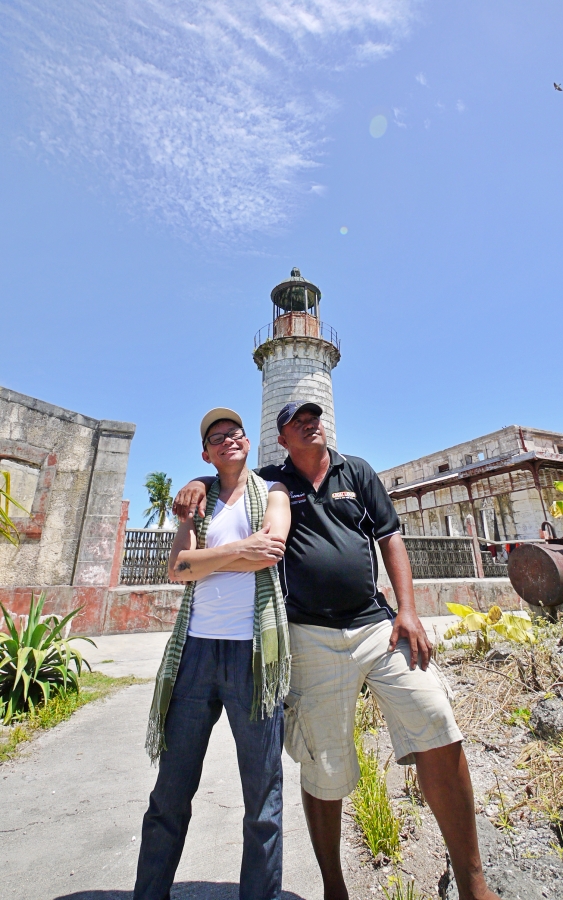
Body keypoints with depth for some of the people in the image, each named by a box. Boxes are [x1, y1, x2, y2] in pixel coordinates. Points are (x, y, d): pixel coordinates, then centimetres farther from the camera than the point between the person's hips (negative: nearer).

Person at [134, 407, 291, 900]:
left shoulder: (272, 491, 7)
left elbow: (271, 549, -12)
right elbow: (178, 567, -1)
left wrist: (206, 556, -4)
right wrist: (239, 549, -11)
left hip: (253, 650, -2)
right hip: (196, 647, 3)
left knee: (263, 792, 9)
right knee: (171, 790, 14)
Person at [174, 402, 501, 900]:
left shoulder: (357, 471, 12)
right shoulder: (270, 481, 8)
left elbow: (390, 537, 9)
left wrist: (408, 611, 0)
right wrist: (197, 484, -6)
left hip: (379, 625, 2)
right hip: (313, 637, -1)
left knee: (439, 735, -8)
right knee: (324, 771, 9)